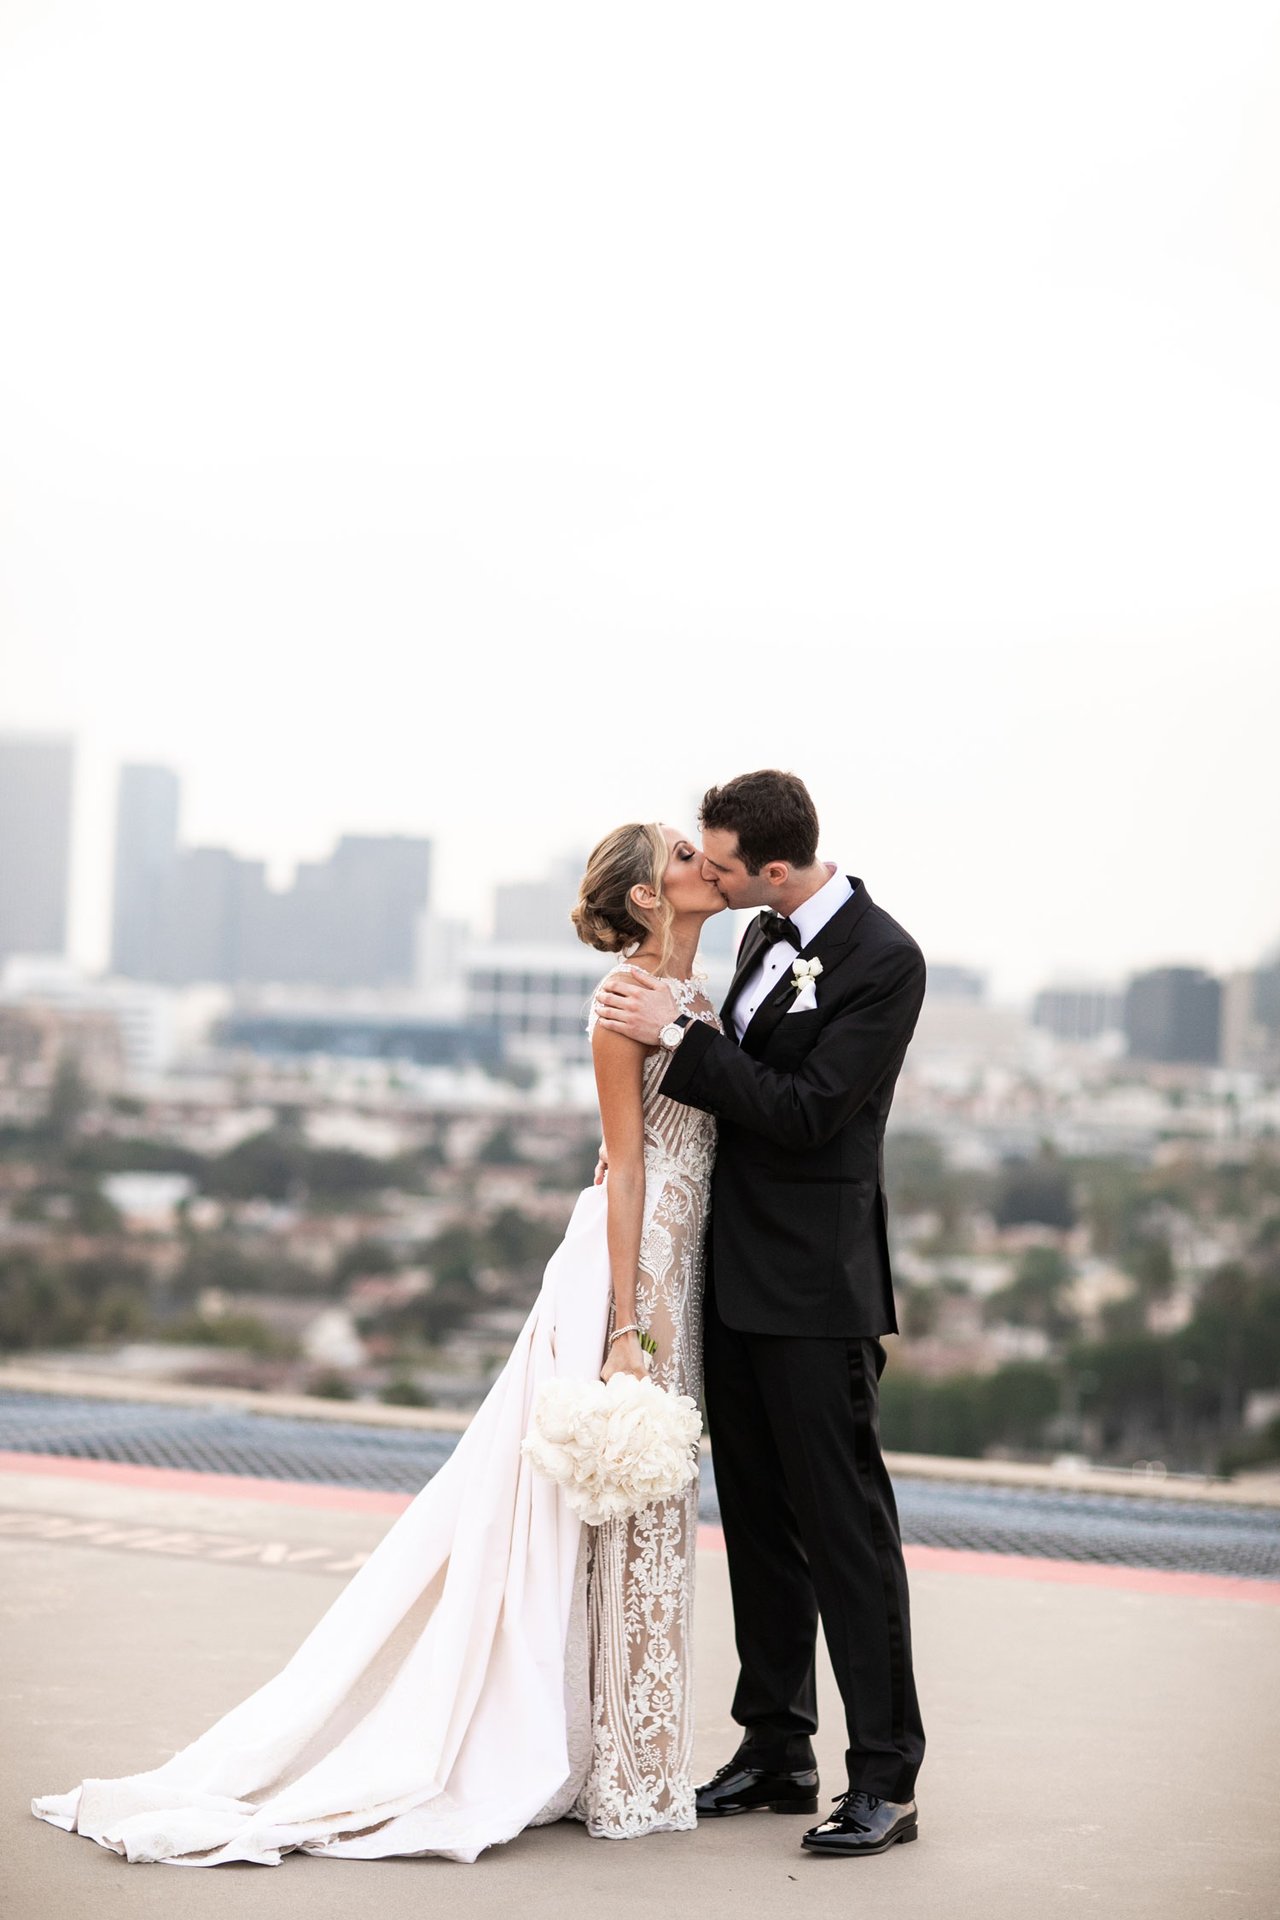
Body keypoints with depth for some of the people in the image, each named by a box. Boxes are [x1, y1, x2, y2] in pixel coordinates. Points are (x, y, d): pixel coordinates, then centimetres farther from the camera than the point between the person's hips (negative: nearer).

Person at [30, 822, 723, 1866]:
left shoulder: (697, 997, 14)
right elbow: (626, 1165, -15)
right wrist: (626, 1326, -17)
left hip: (675, 1271, 8)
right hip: (625, 1271, -8)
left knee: (639, 1513, 12)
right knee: (611, 1511, -1)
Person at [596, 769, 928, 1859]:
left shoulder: (882, 961, -15)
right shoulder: (766, 933, 11)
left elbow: (806, 1113, -20)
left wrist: (677, 1036, -19)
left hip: (815, 1288, -9)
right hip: (735, 1276, 9)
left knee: (845, 1524, -5)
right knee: (758, 1522, 13)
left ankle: (886, 1778, 1)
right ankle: (777, 1752, 23)